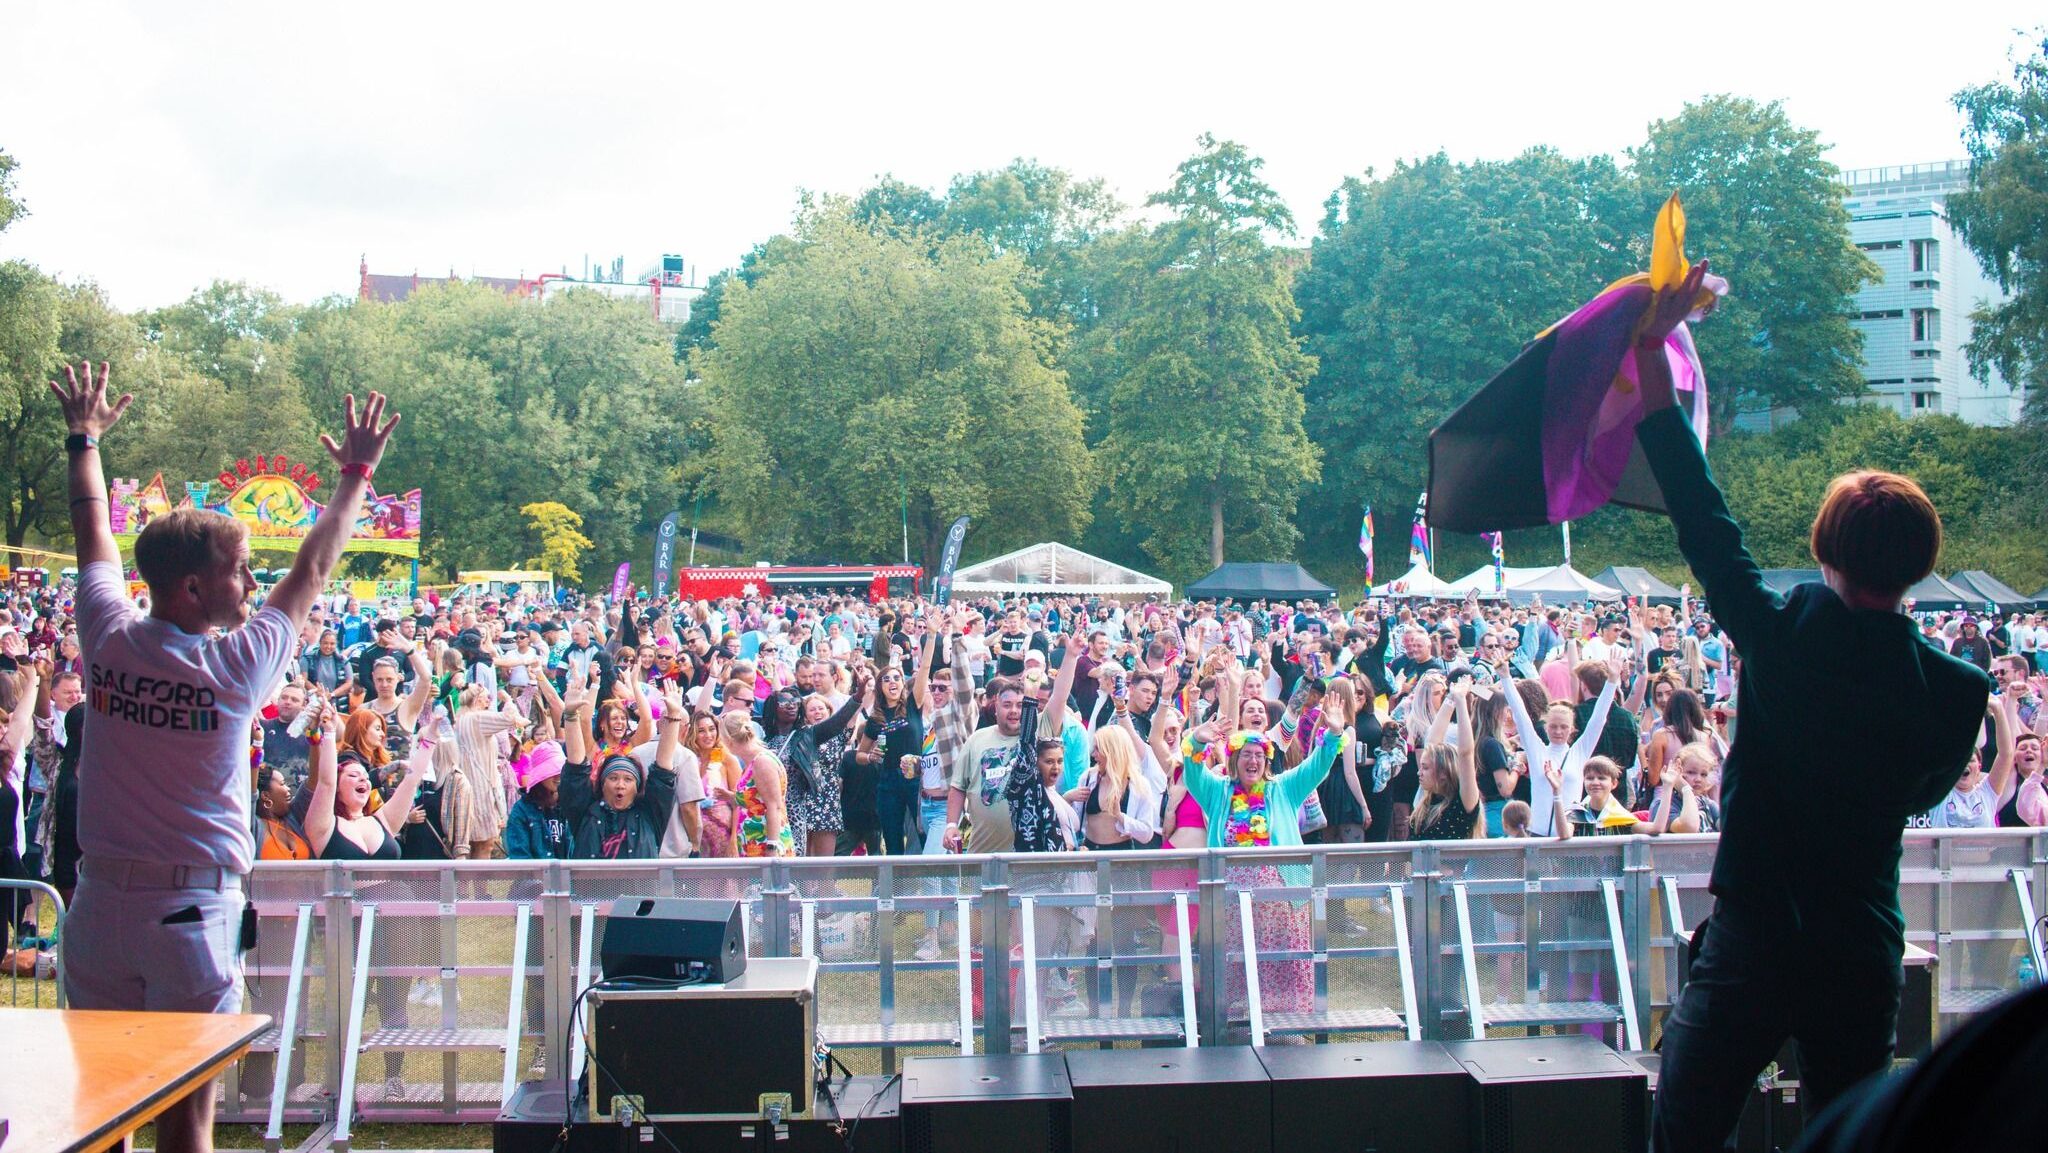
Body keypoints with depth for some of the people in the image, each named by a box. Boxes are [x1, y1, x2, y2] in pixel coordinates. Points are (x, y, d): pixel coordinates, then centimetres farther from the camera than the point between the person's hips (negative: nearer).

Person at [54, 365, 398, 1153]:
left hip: (100, 898, 4)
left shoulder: (108, 642, -3)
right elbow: (313, 570, 3)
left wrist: (84, 441, 30)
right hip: (190, 909, -4)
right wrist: (354, 477, 16)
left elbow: (94, 538, 15)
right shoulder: (238, 666, -11)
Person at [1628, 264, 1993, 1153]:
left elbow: (1704, 519, -6)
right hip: (1865, 962, 3)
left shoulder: (1781, 634, -14)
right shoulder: (1958, 691, -7)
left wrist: (1652, 349, -1)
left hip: (1748, 947, -3)